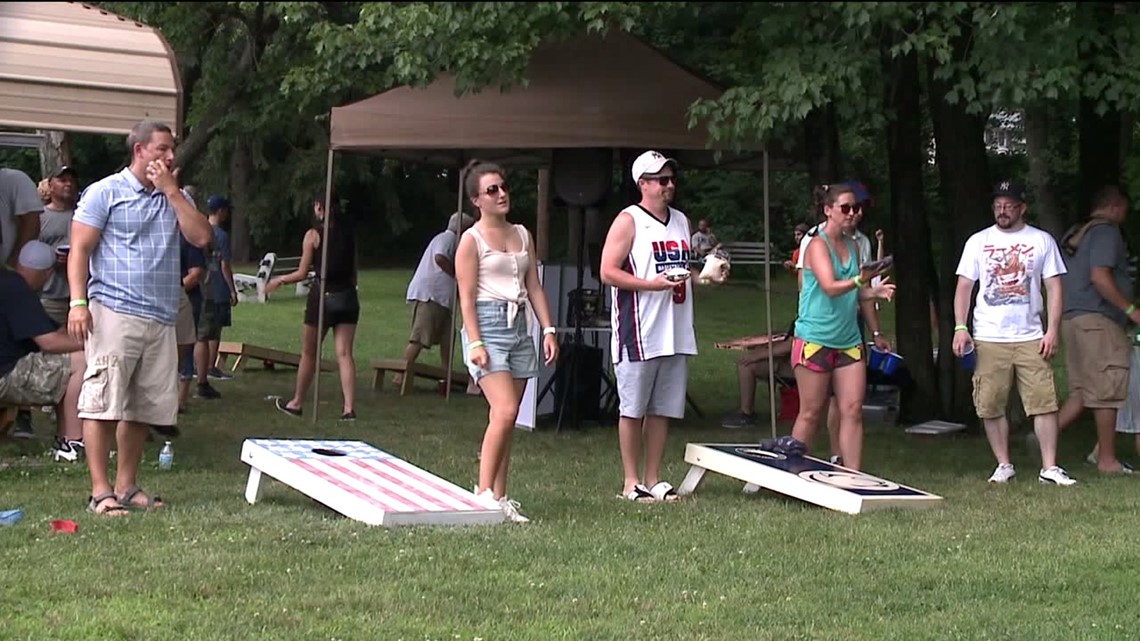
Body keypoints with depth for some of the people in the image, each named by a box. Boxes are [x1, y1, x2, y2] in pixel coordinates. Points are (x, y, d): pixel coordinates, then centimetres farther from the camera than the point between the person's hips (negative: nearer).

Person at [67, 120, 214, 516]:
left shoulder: (174, 197, 17)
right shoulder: (105, 193, 1)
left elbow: (201, 237, 2)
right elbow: (80, 250, -3)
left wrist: (171, 190, -1)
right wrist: (78, 301, -14)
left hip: (161, 319, 6)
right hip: (114, 314, -6)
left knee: (144, 408, 8)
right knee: (102, 403, -10)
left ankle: (126, 486, 16)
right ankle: (100, 492, -9)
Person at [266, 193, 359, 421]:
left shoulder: (314, 234, -7)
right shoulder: (348, 232, 7)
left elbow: (302, 273, -5)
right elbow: (353, 270, 12)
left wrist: (279, 280, 11)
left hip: (323, 296, -4)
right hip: (347, 296, 4)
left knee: (309, 353, 11)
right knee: (344, 353, 0)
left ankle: (297, 403, 24)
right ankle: (349, 408, -10)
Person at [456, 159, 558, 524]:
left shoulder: (521, 235, 16)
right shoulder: (472, 240, -3)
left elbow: (534, 288, 17)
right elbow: (467, 297, -8)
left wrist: (548, 329, 8)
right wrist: (475, 343, -16)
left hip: (519, 328, 6)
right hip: (487, 325, -6)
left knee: (505, 419, 5)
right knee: (505, 412, -18)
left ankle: (499, 498, 7)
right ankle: (484, 492, -12)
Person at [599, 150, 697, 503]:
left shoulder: (682, 222, 17)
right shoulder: (628, 221, -4)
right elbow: (608, 272, -11)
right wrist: (651, 284, -19)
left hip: (676, 334, 7)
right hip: (638, 333, -7)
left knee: (663, 410, 9)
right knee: (633, 408, -1)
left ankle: (653, 479, 15)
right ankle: (631, 482, 5)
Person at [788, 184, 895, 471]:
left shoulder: (852, 245, 14)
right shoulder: (817, 245, -8)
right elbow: (830, 286, -22)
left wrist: (876, 293, -2)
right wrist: (859, 280, -39)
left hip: (848, 340, 7)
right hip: (815, 337, -7)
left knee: (853, 411, -1)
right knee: (811, 412, 0)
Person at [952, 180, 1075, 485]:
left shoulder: (1042, 241, 6)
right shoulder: (978, 242, 8)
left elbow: (1054, 288, 5)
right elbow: (964, 286, 8)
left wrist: (1053, 330, -5)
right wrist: (960, 328, -3)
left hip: (1031, 337, -1)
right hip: (988, 339, 1)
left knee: (1044, 402, -6)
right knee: (991, 406, 1)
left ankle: (1050, 467, -1)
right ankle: (1004, 465, 12)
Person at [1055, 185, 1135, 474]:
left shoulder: (1074, 235, 20)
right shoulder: (1107, 232, -8)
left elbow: (1057, 282, 22)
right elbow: (1100, 277, -20)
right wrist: (1130, 310, -15)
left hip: (1071, 319, 9)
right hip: (1097, 320, -9)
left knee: (1082, 390, 10)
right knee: (1107, 390, -4)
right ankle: (1107, 460, 0)